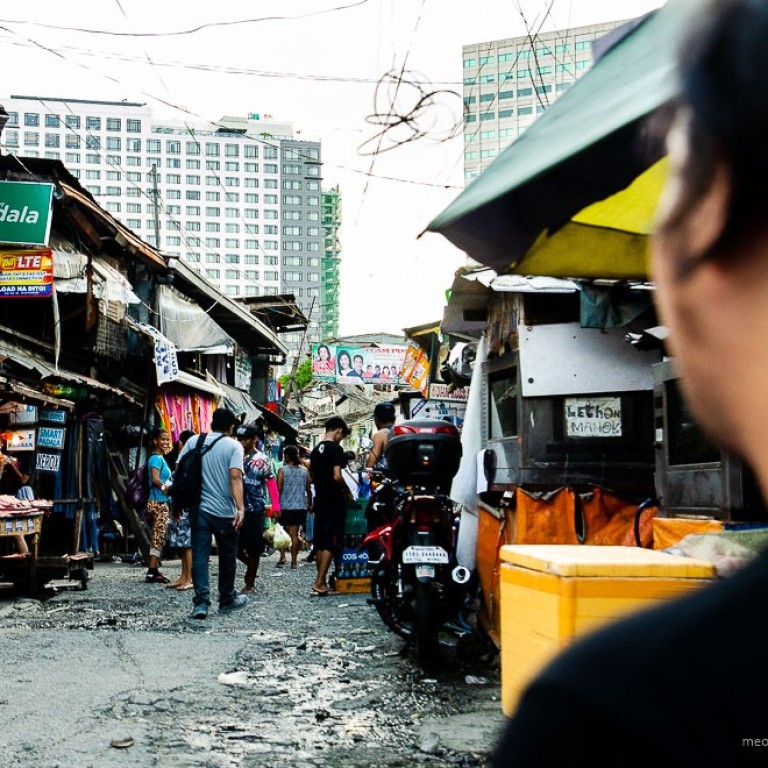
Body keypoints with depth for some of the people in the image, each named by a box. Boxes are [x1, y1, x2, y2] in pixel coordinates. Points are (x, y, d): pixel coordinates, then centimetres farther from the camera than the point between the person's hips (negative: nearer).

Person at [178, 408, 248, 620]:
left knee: (199, 555, 0)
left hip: (199, 509, 2)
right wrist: (240, 508, -22)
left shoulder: (194, 441, 5)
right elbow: (235, 477, -18)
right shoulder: (233, 446, -5)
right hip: (224, 511, -2)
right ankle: (227, 600, 26)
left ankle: (201, 602, -12)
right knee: (227, 556, 14)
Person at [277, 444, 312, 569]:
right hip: (300, 506, 2)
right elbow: (308, 489, 5)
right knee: (294, 533, 4)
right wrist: (310, 504, 16)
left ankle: (282, 556, 5)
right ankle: (294, 561, 3)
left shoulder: (282, 470, -5)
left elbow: (279, 489, -10)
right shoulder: (304, 470, 3)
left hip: (284, 506, -2)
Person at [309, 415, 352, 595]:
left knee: (319, 542, 10)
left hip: (320, 499, 8)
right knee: (331, 542, -6)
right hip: (334, 501, -8)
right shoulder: (336, 449, -13)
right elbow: (337, 476, -21)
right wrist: (346, 490, -6)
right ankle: (319, 583, -11)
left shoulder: (316, 450, 12)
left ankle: (321, 581, 15)